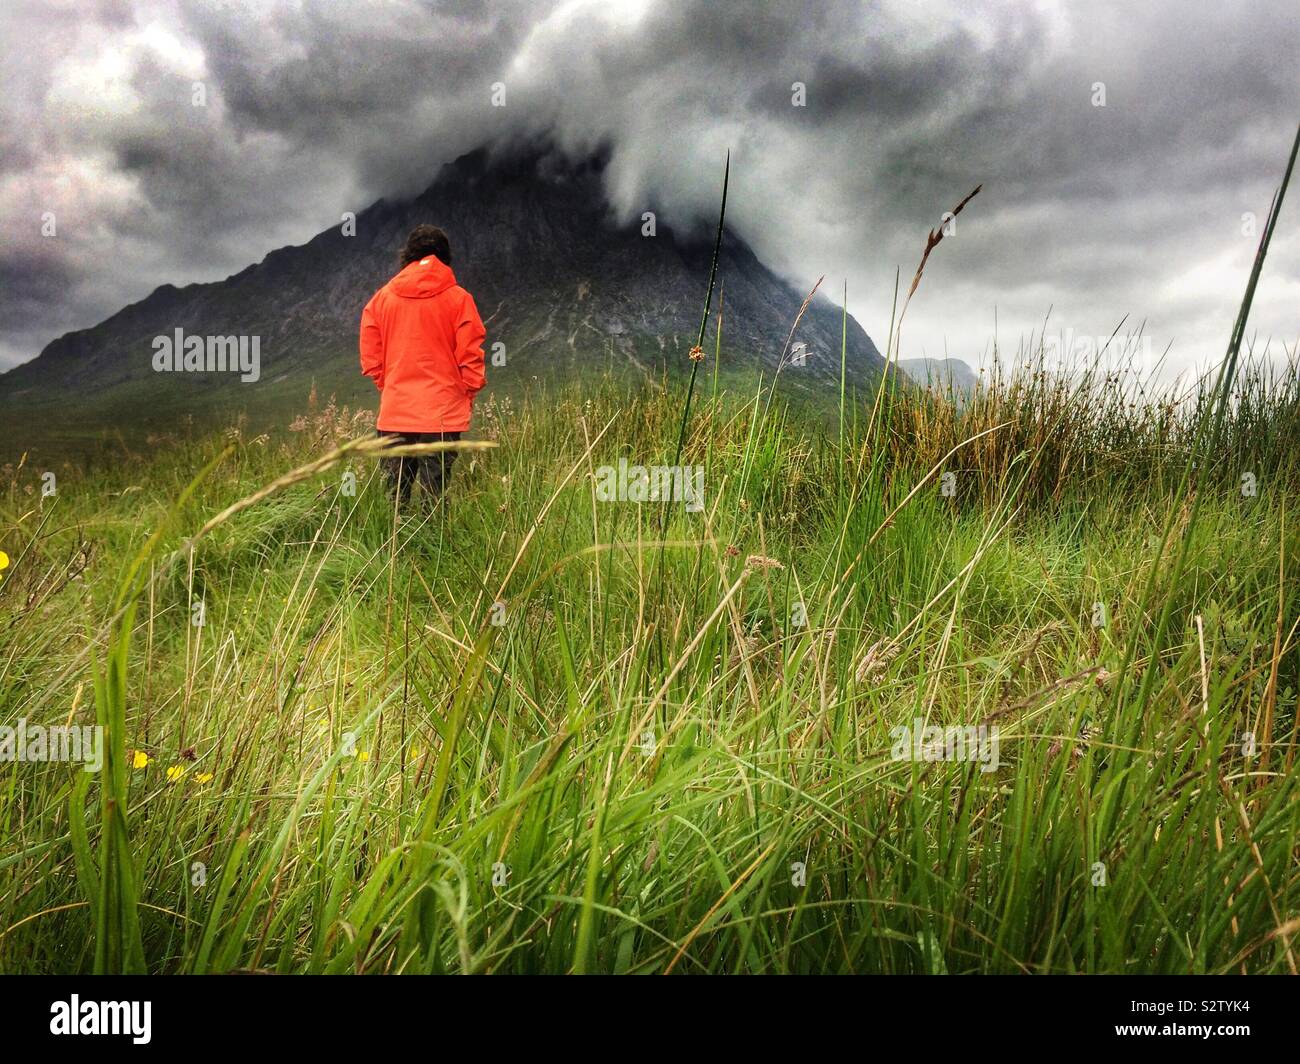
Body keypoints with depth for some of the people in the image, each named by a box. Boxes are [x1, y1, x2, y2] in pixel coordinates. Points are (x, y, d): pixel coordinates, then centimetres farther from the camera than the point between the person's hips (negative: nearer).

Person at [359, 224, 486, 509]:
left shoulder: (382, 297, 5)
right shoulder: (458, 298, -3)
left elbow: (369, 356, 7)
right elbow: (470, 354, -3)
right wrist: (469, 394, 9)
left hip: (395, 413, 3)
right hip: (443, 413, -2)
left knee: (394, 493, 11)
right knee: (435, 491, 0)